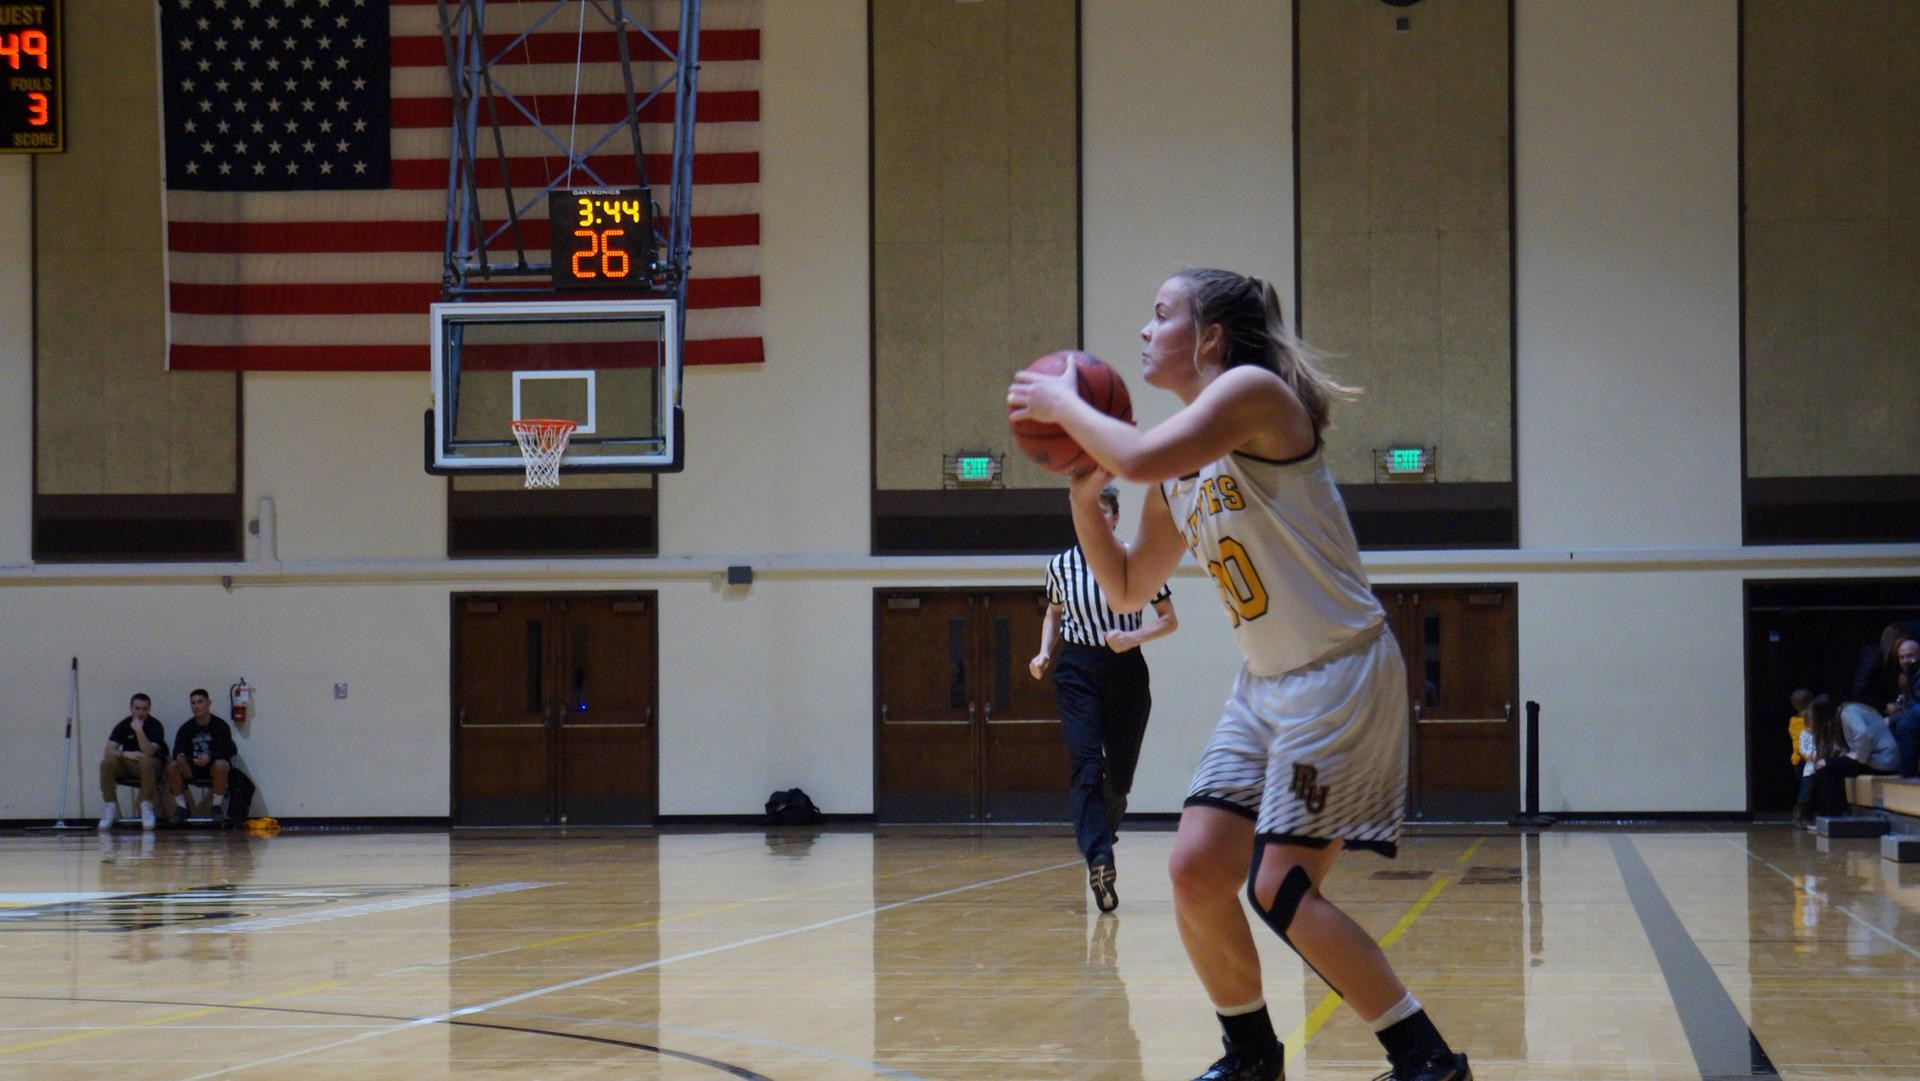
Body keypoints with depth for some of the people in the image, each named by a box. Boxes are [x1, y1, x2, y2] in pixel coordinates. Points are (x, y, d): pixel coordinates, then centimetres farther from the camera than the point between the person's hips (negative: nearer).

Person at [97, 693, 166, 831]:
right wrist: (126, 754, -30)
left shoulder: (156, 726, -13)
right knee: (106, 763, -25)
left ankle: (146, 808, -27)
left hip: (153, 765, -3)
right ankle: (110, 808, -17)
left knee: (146, 762, -39)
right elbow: (109, 751, -11)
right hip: (127, 763, 3)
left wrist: (139, 730, -37)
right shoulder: (124, 725, -3)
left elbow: (149, 753, -28)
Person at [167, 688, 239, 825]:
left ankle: (217, 807, -21)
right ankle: (181, 807, -12)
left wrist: (209, 758, -35)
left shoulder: (220, 726, -6)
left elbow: (225, 751, -15)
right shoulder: (186, 728, 3)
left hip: (212, 765, -3)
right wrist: (179, 756, -28)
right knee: (172, 767, -26)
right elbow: (178, 749, -2)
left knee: (221, 765, -38)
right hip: (192, 767, 3)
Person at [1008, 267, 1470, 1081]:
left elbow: (1140, 457, -30)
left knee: (1280, 890, -13)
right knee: (1195, 869, 0)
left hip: (1342, 674, -8)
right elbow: (1127, 589, 19)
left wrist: (1061, 404, -13)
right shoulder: (1178, 476, 12)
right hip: (1266, 683, 8)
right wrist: (1081, 494, 5)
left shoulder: (1253, 390, -14)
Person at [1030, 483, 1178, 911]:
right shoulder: (1061, 566, 3)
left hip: (1126, 671, 0)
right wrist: (1045, 653, 4)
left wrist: (1133, 637, -14)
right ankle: (1099, 860, -31)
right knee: (1085, 765, -18)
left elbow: (1169, 619, 3)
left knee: (1119, 775, 5)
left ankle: (1103, 833, 37)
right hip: (1077, 672, 0)